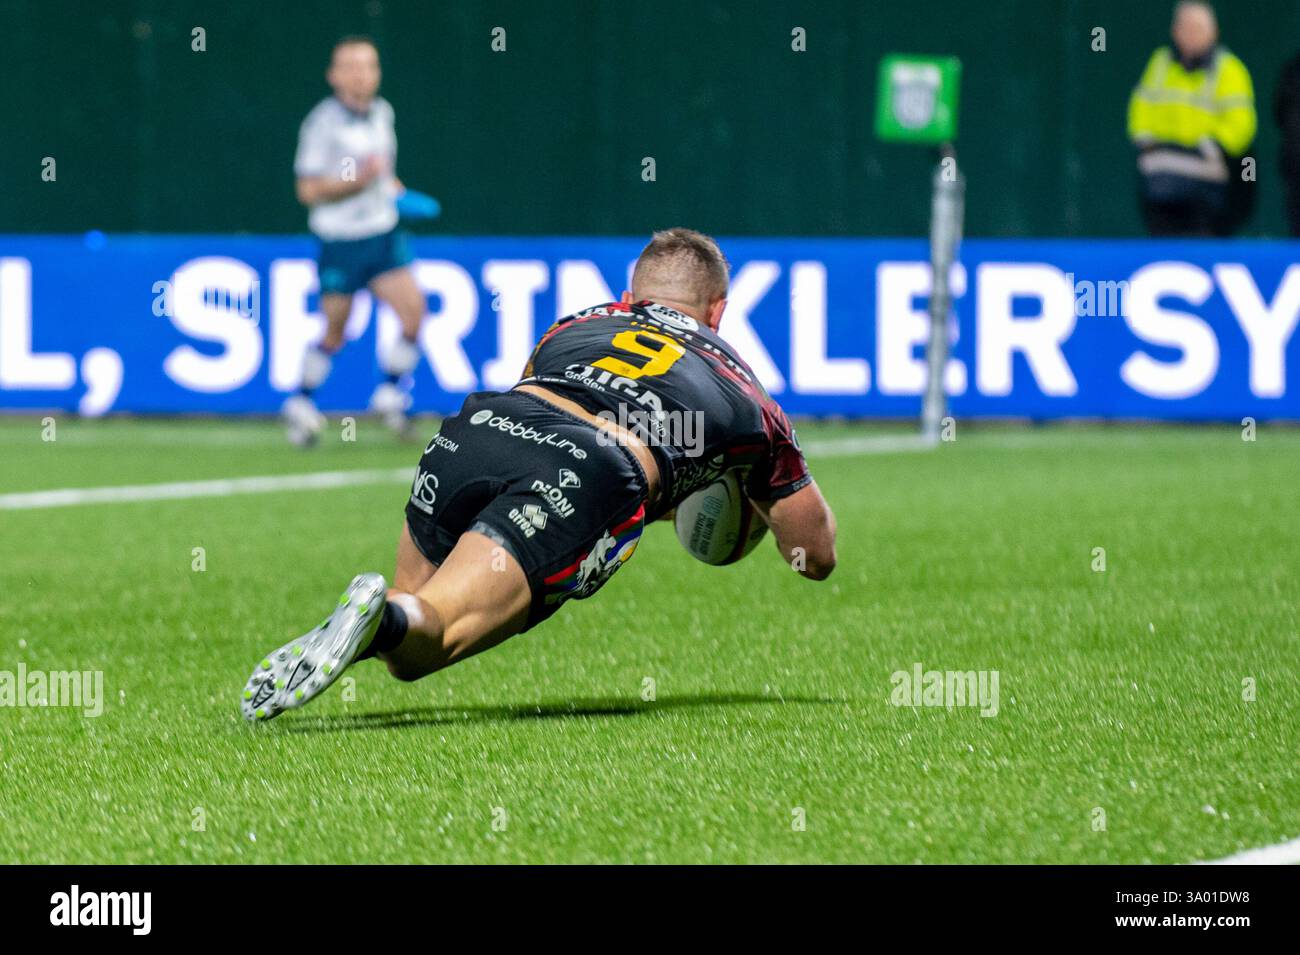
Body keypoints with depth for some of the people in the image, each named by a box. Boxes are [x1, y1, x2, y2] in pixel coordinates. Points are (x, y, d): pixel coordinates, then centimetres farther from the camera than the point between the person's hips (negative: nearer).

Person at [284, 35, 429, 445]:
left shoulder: (382, 112, 6)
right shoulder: (323, 123, -14)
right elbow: (308, 190, -16)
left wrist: (391, 186, 9)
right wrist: (360, 180, -27)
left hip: (383, 232, 5)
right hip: (339, 239, -5)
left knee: (414, 309, -12)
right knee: (335, 332, 5)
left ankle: (389, 394, 4)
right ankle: (301, 403, 26)